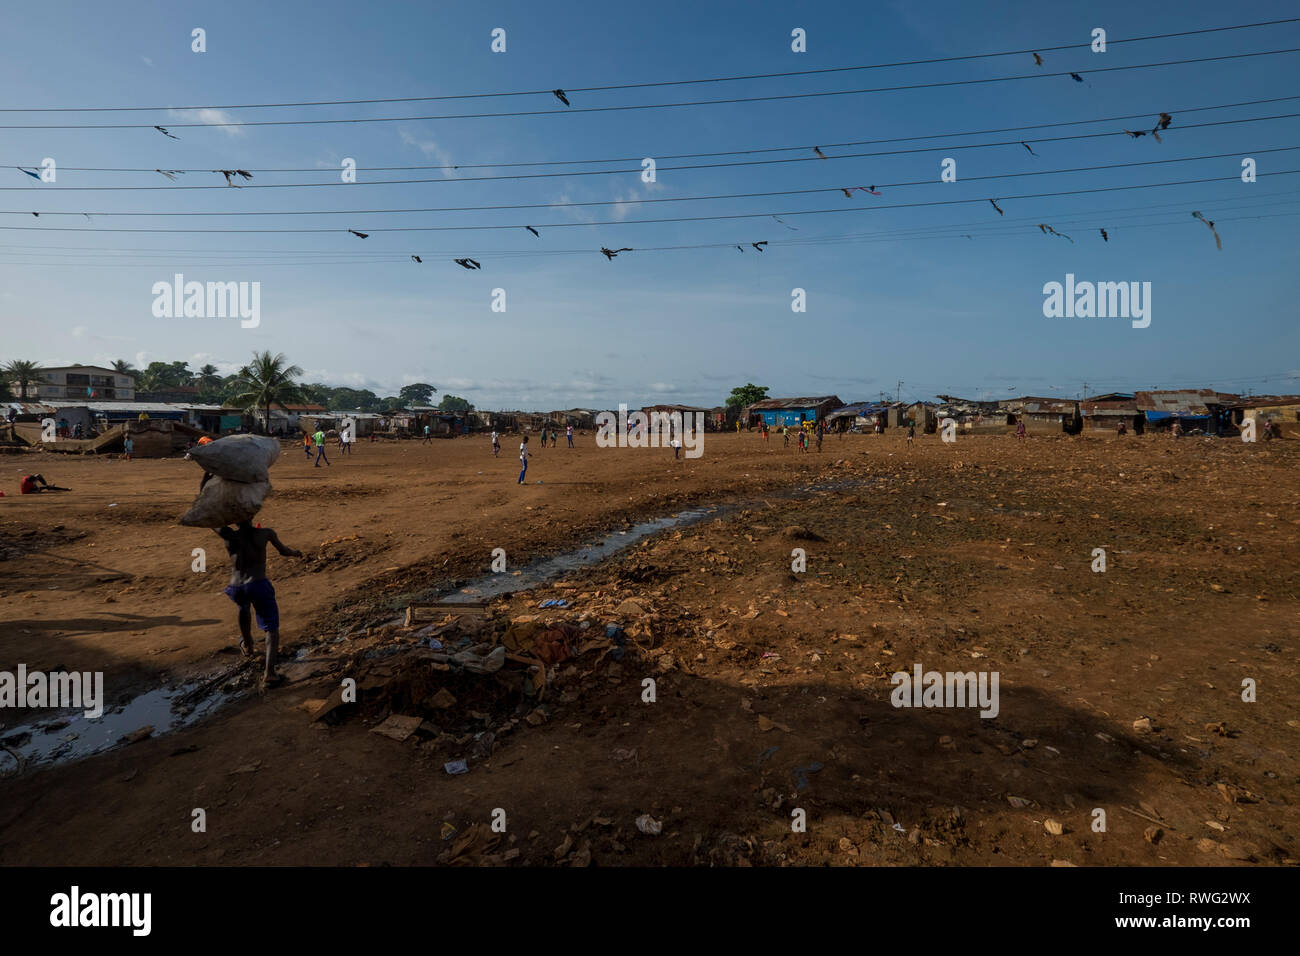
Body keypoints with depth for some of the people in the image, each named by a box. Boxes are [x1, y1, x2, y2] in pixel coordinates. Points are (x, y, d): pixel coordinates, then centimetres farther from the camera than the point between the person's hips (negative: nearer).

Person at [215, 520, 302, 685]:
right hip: (258, 585, -3)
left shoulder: (228, 535, 1)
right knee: (272, 628, 8)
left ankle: (247, 644, 58)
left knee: (243, 606, 39)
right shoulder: (265, 533, -1)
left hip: (235, 589, 3)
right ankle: (269, 672, -7)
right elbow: (284, 551, 13)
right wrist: (296, 553, 32)